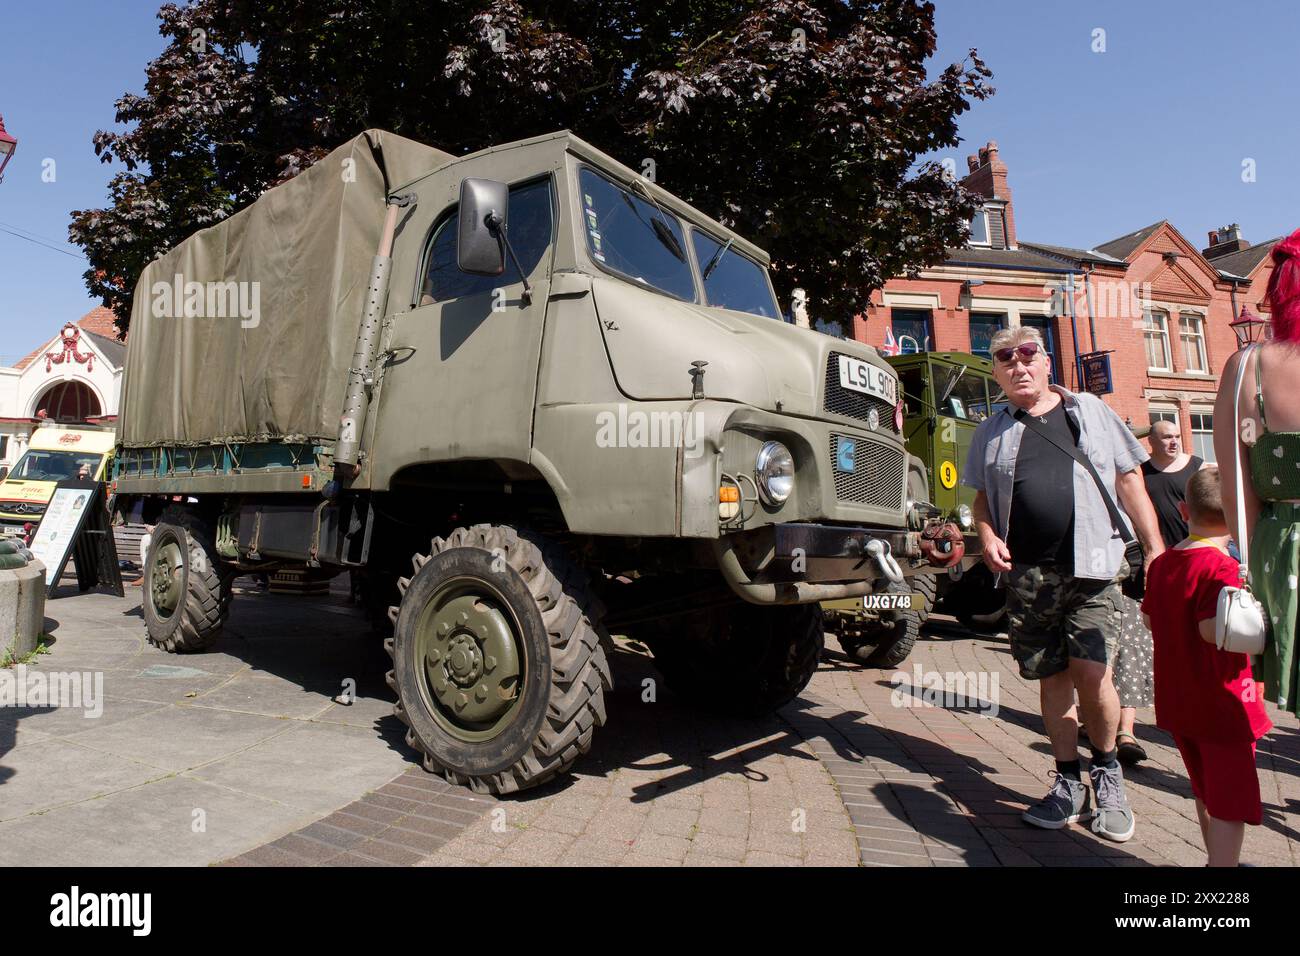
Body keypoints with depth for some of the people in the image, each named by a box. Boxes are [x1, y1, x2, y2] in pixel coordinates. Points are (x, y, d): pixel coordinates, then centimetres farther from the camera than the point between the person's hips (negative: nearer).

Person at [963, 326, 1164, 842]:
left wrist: (1156, 550, 4)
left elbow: (1130, 480, 10)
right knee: (1052, 678, 7)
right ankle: (1069, 783, 22)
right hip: (1027, 576, 2)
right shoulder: (992, 430, 12)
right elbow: (983, 495, 16)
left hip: (1093, 568, -2)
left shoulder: (1090, 411, 10)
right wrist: (988, 537, -4)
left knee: (1091, 675, -9)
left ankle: (1107, 772, 17)